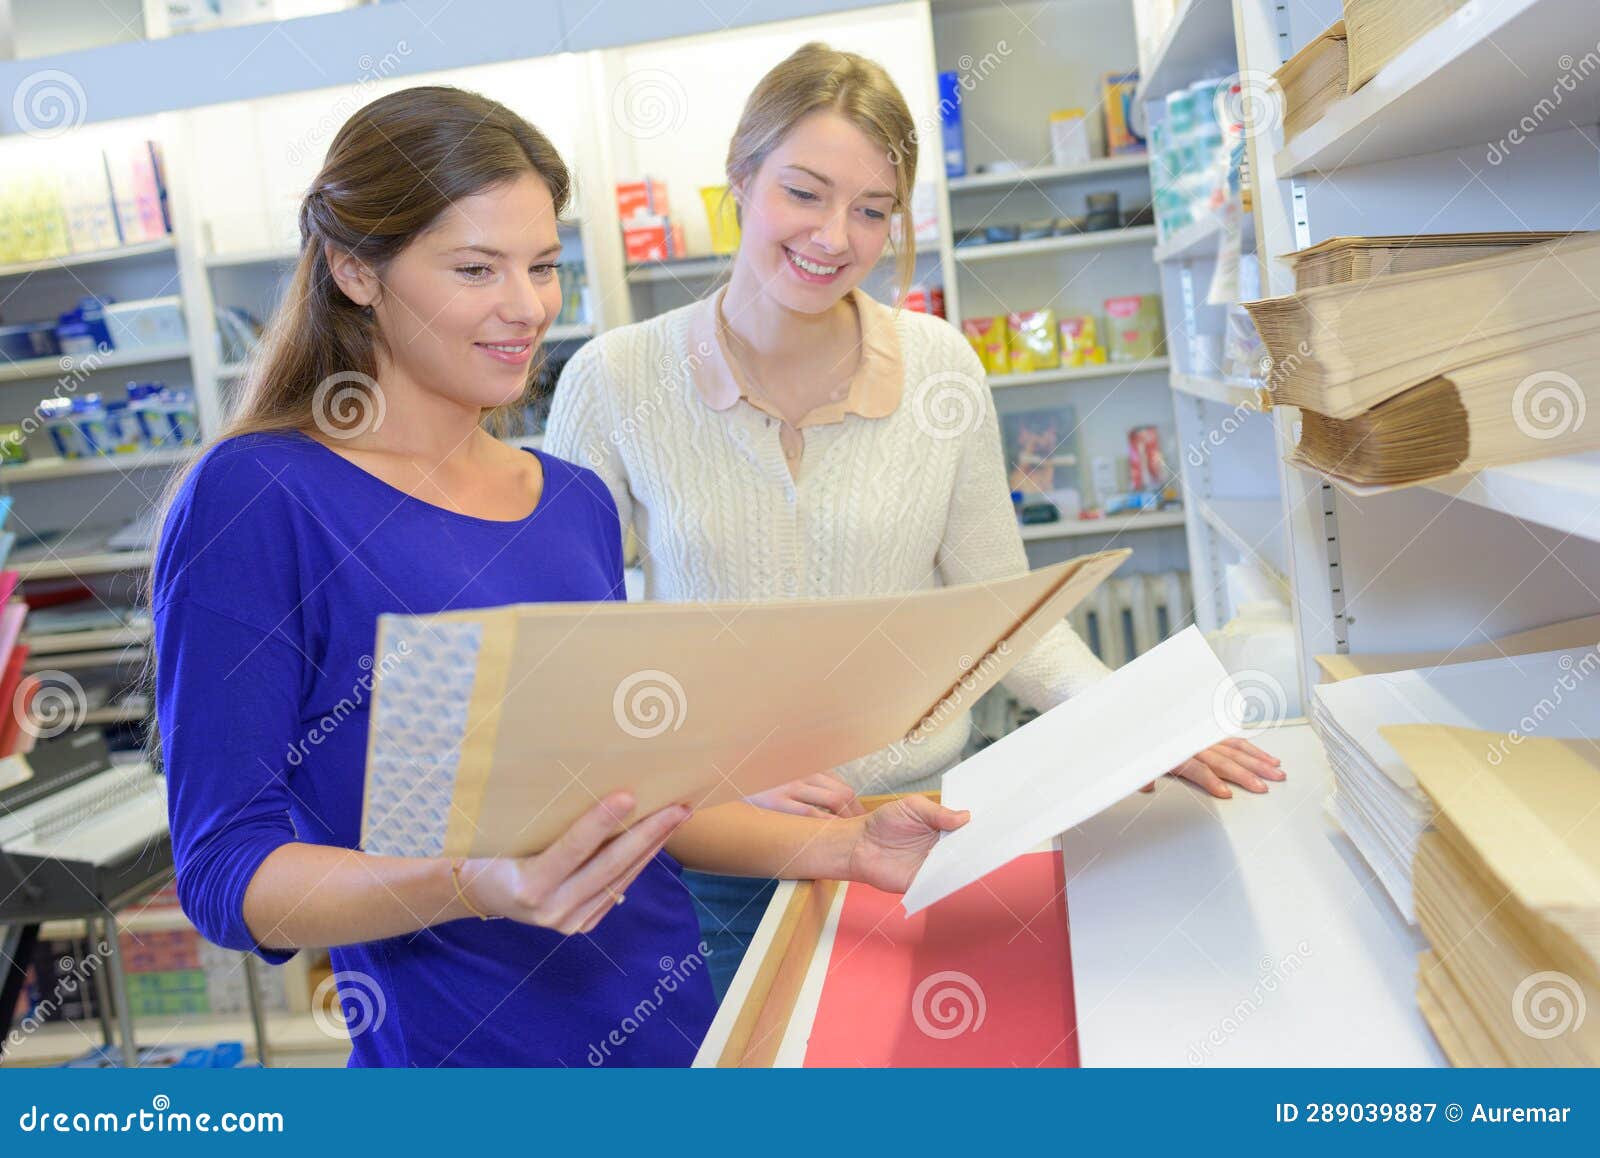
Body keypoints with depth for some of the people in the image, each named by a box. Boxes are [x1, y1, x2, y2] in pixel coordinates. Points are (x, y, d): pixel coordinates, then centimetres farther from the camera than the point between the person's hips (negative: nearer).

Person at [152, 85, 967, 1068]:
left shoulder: (578, 503, 5)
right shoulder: (251, 500, -13)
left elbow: (628, 793, 11)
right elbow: (225, 872, -14)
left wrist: (845, 847, -1)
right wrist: (472, 885, -31)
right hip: (457, 1055, -5)